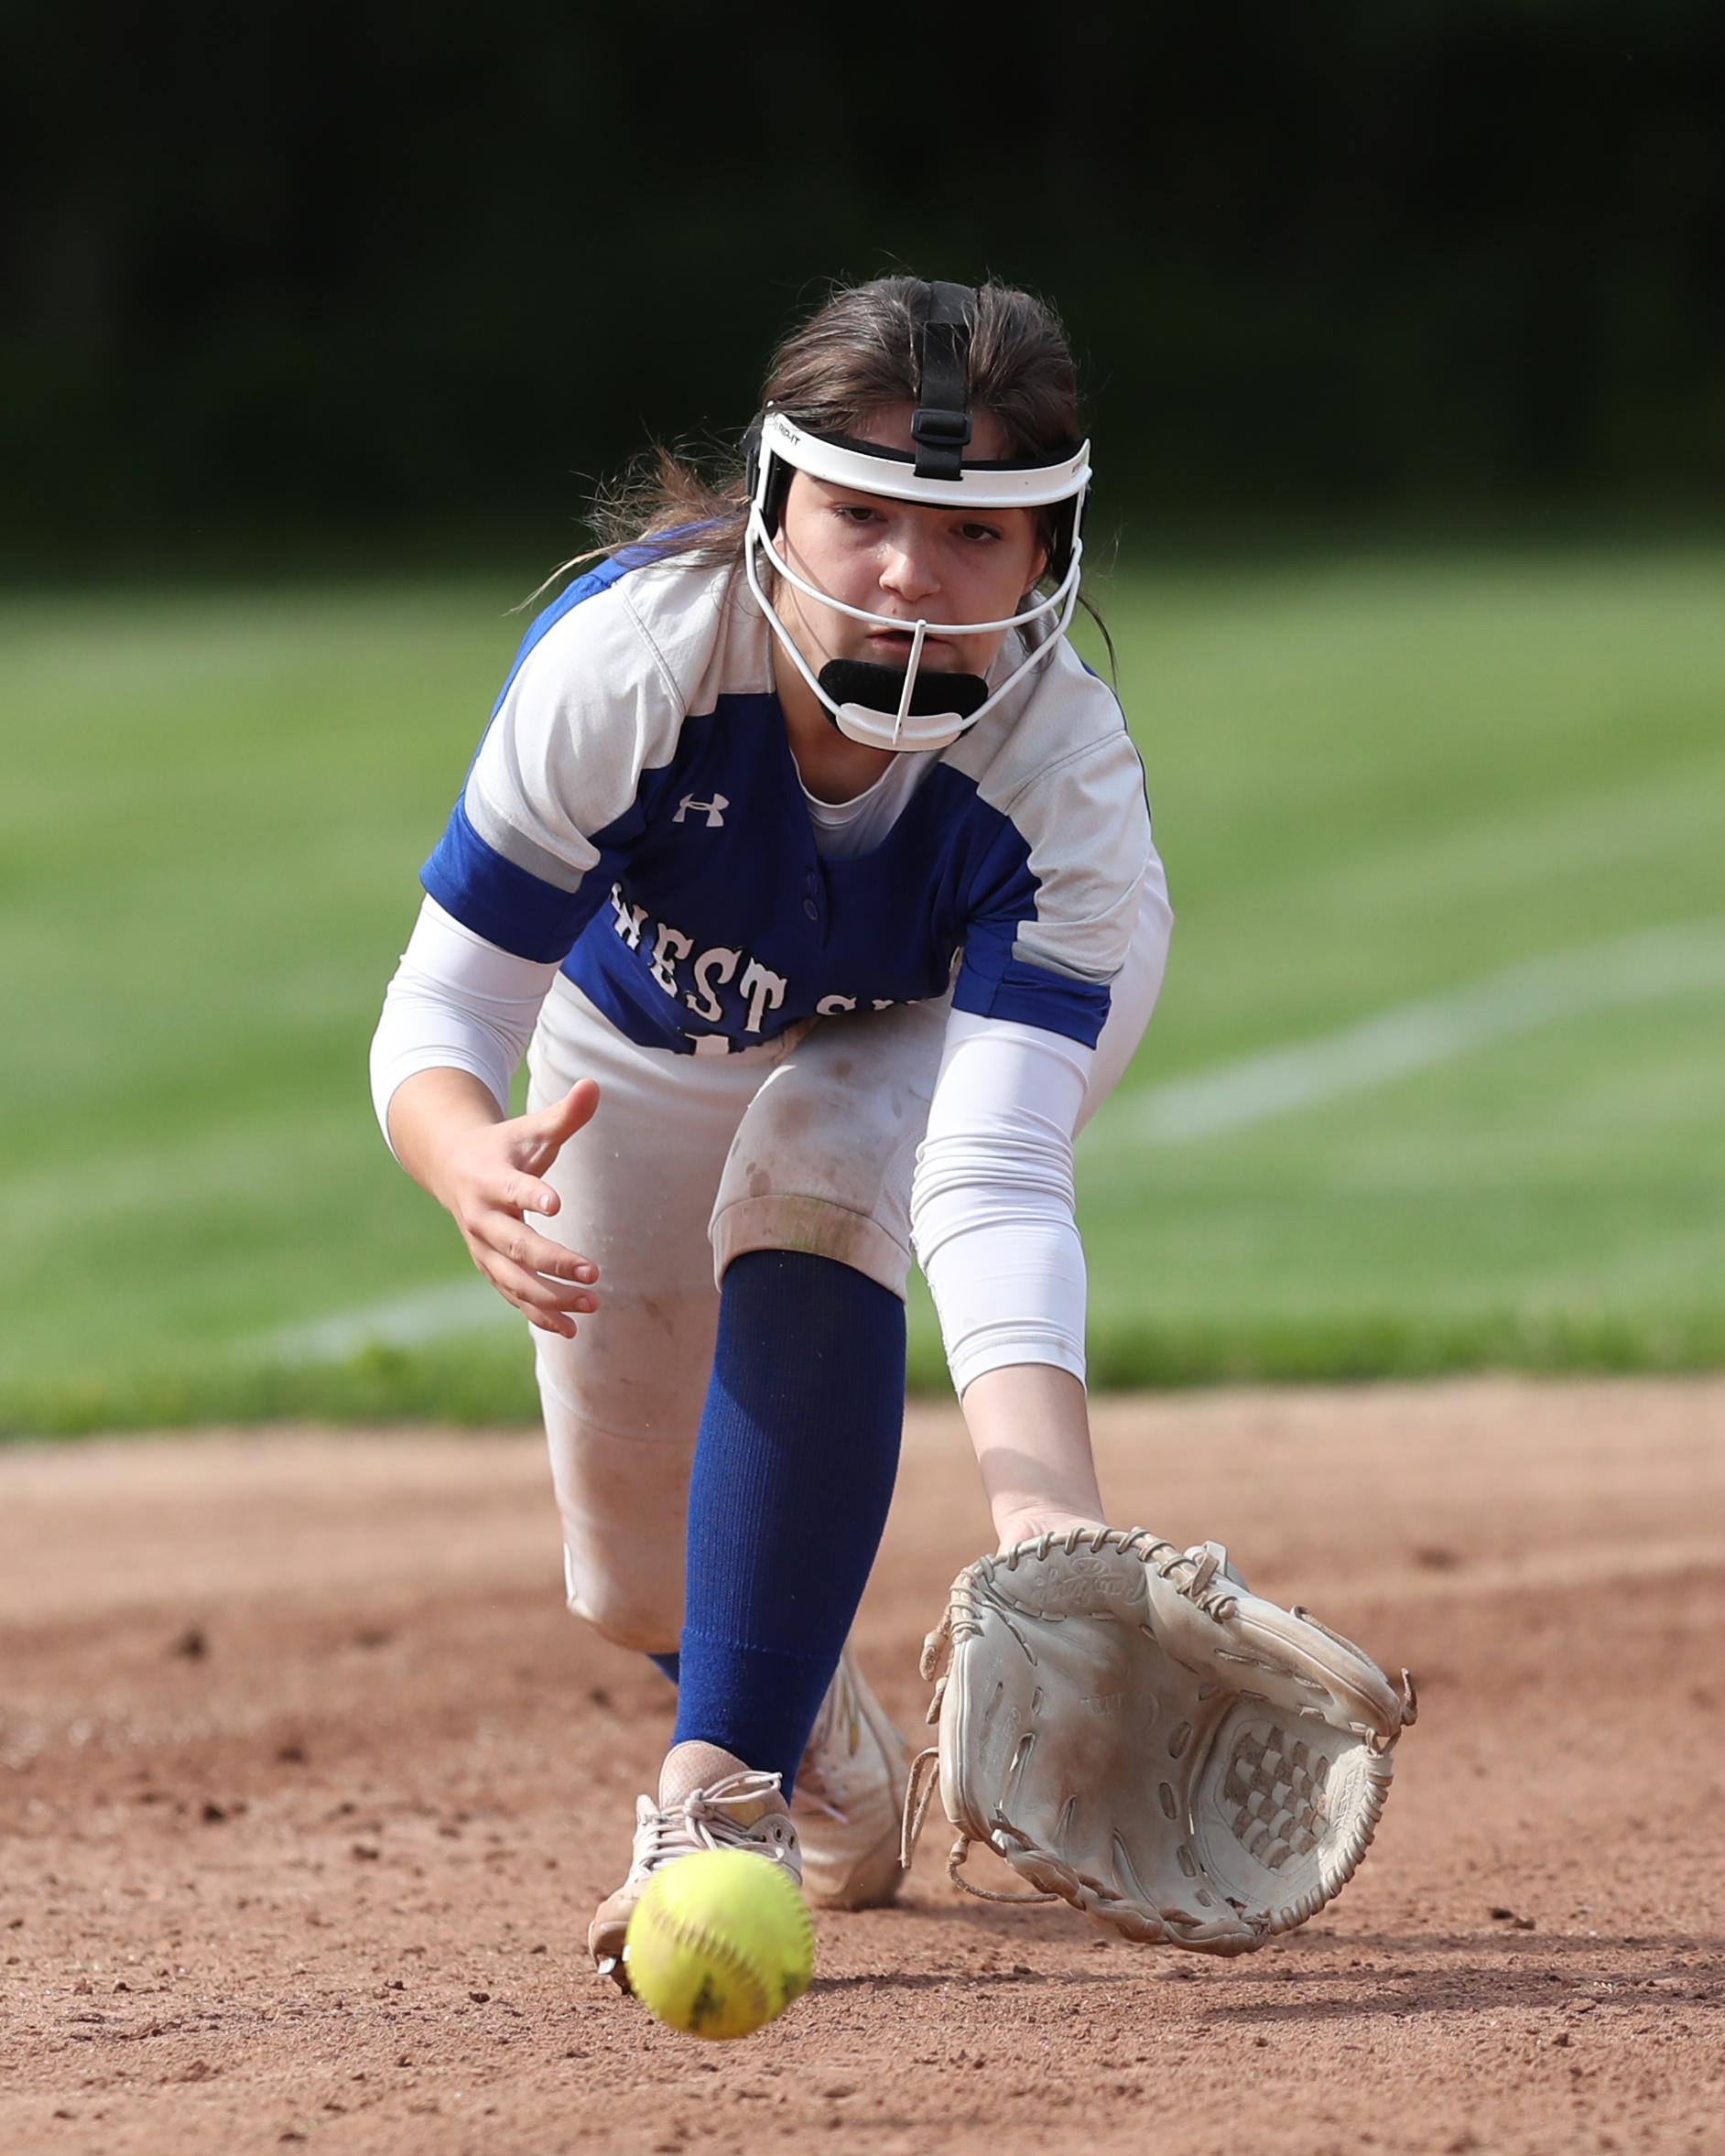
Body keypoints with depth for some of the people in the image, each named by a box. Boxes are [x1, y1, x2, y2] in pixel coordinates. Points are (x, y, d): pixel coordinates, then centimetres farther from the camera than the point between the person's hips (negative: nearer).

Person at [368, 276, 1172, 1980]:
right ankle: (835, 1762, 48)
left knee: (811, 1174, -37)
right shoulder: (623, 660, -40)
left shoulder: (1066, 774, -40)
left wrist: (1047, 1510, -67)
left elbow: (992, 1178, -50)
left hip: (896, 1055, -1)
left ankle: (727, 1794, -29)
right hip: (637, 1053, 2)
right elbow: (438, 1020, -34)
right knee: (637, 1586, 9)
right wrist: (475, 1164, -59)